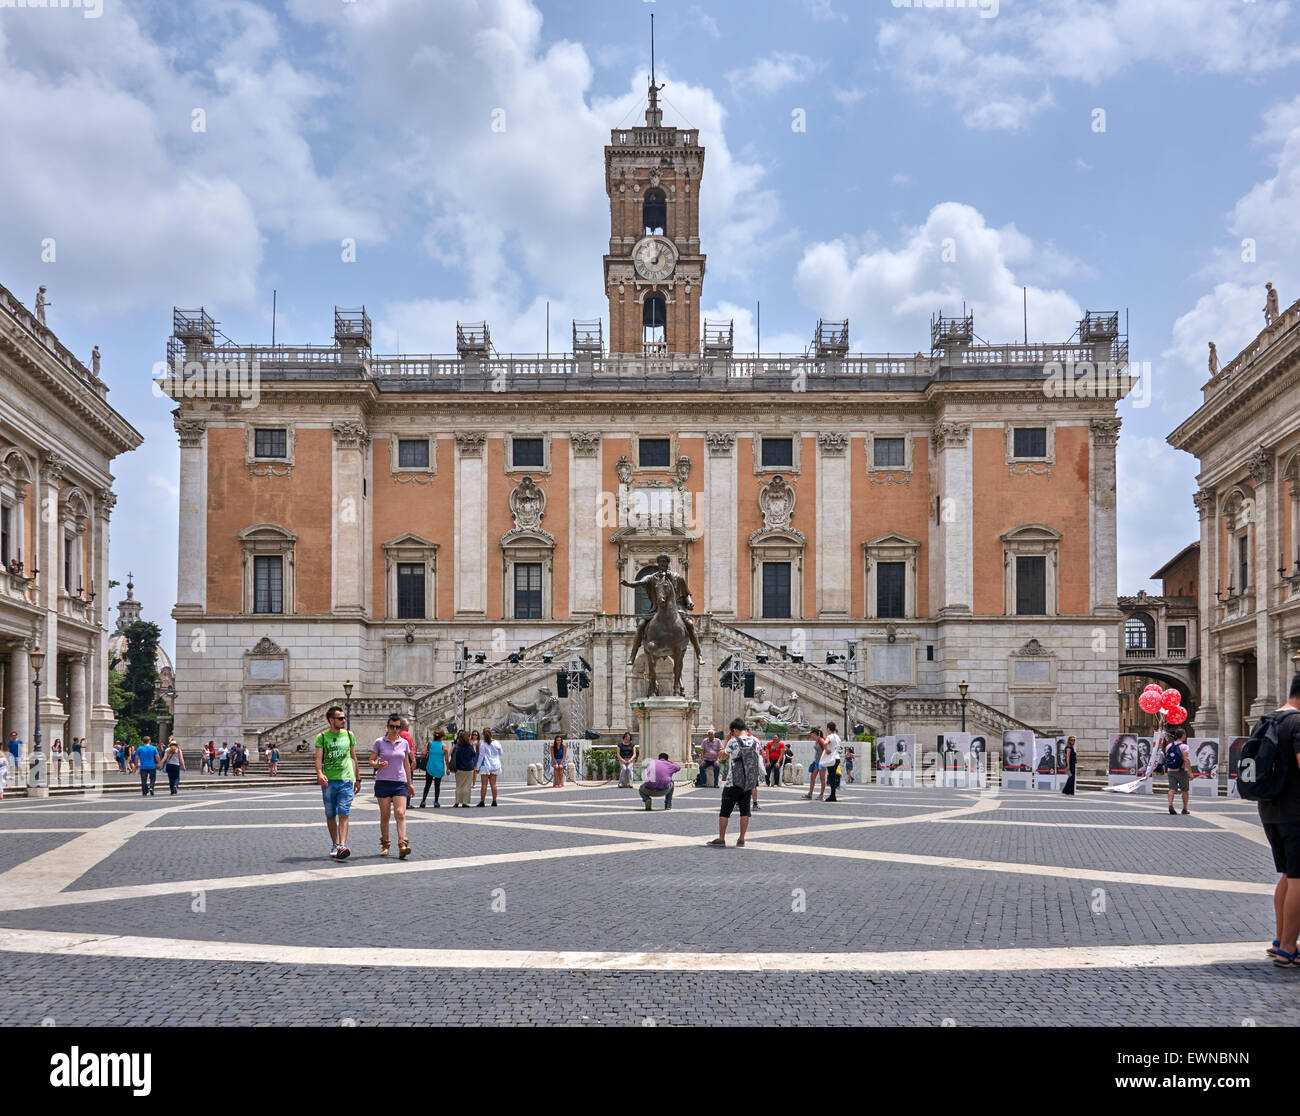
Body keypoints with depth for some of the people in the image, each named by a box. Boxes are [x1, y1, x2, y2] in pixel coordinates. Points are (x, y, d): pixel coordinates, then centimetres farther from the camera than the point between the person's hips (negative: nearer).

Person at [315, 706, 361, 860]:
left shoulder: (349, 735, 9)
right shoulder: (322, 737, 1)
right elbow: (318, 759, -8)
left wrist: (358, 779, 17)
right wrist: (320, 774, -27)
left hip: (346, 780, 0)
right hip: (328, 781, 0)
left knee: (343, 814, -12)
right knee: (330, 816, 8)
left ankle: (342, 846, -20)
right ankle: (335, 844, 23)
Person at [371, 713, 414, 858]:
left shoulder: (404, 743, 9)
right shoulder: (379, 742, 1)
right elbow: (371, 761, 4)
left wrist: (409, 783, 18)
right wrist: (378, 765, -19)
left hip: (400, 782, 1)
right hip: (383, 782, -1)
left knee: (400, 813, -12)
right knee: (385, 815, 3)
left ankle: (402, 845, -19)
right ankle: (385, 845, 16)